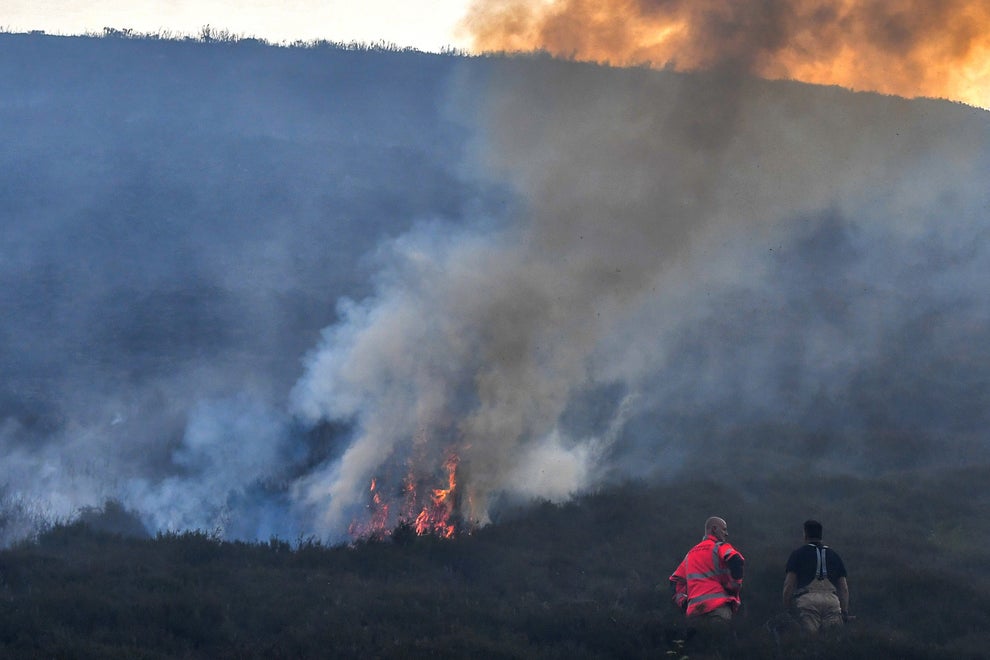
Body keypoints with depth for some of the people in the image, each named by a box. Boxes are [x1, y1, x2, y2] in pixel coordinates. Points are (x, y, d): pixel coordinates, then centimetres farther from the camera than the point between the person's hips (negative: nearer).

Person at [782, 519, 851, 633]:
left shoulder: (797, 554, 14)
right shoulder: (834, 555, 25)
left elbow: (789, 586, 6)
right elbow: (844, 589, 19)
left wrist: (786, 610, 11)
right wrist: (845, 612, 17)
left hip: (807, 599, -2)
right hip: (832, 599, 2)